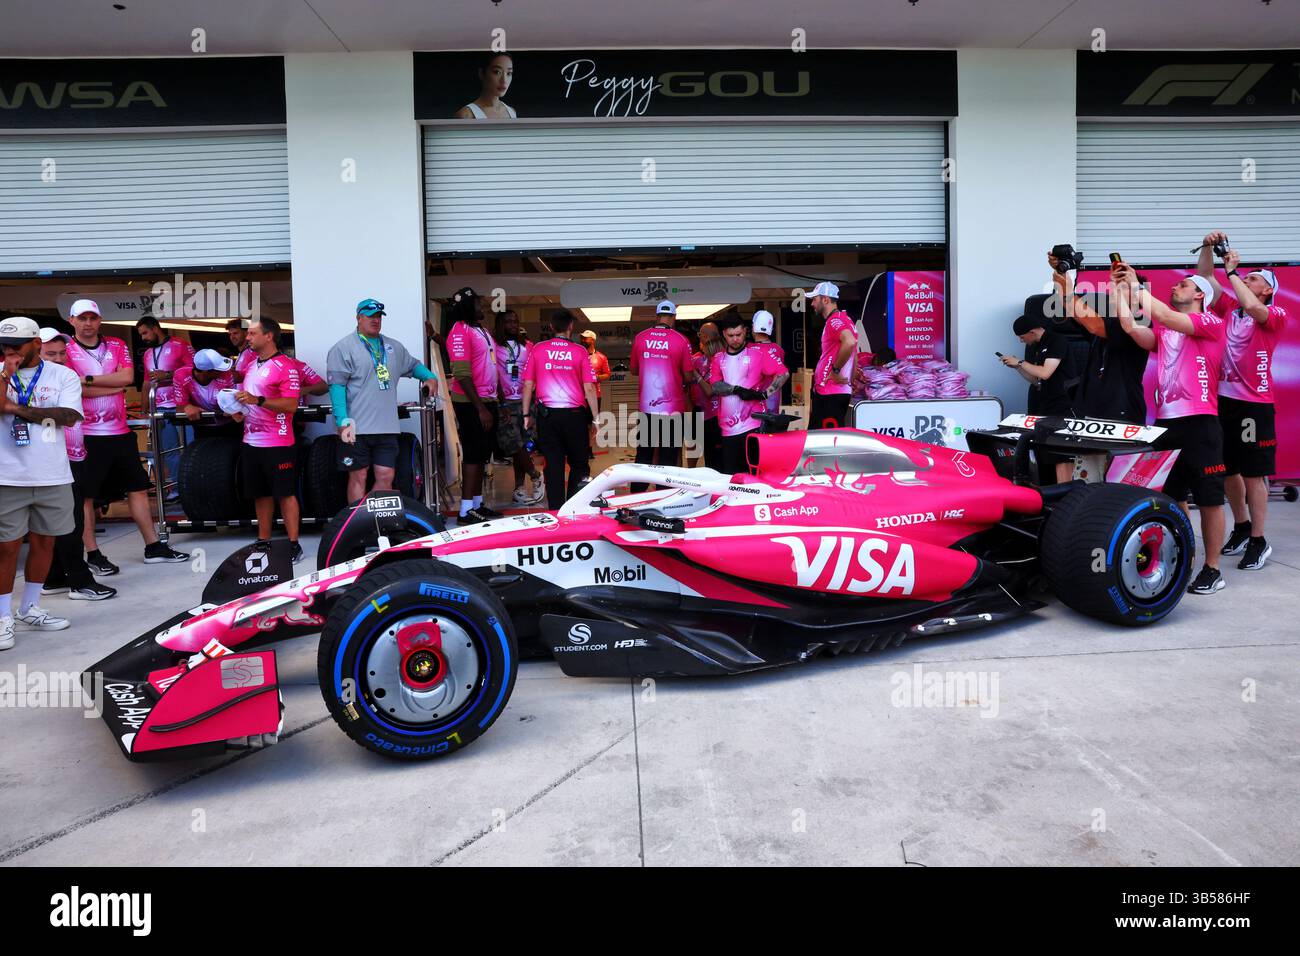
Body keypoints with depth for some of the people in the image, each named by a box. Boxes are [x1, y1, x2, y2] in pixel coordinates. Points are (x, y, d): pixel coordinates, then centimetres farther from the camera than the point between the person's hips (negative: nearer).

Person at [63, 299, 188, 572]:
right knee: (85, 495, 2)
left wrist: (88, 379, -13)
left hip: (121, 432, 5)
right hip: (86, 434, -5)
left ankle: (153, 547, 16)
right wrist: (116, 384, -10)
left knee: (138, 488, 9)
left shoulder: (117, 345, 9)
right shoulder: (66, 350, -3)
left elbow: (128, 377, -7)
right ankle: (93, 555, 12)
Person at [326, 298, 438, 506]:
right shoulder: (343, 348, -3)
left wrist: (430, 377, 9)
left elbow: (413, 365, 31)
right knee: (358, 477, 2)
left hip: (387, 427, 5)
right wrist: (343, 422, -17)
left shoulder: (394, 347, 16)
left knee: (386, 477, 4)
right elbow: (337, 386, -9)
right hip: (357, 428, -5)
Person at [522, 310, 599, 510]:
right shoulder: (579, 351, -2)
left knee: (553, 465, 7)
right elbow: (589, 388, -4)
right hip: (575, 414, -1)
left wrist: (527, 414, 10)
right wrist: (595, 419, 2)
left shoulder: (538, 349, 2)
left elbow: (528, 384, 3)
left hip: (547, 415, 2)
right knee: (578, 465, 11)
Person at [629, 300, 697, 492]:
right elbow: (688, 377, -6)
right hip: (673, 408, -3)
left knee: (644, 455, 13)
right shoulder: (681, 340, -8)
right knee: (668, 458, 5)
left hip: (646, 407, 3)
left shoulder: (640, 338, 0)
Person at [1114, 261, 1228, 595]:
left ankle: (1212, 570, 7)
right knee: (1170, 496, 13)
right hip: (1166, 422, 6)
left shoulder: (1211, 322, 0)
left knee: (1209, 498, -1)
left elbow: (1165, 317, -15)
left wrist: (1137, 284, -6)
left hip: (1200, 423, -6)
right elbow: (1131, 328, -2)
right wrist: (1121, 288, 1)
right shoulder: (1162, 331, 16)